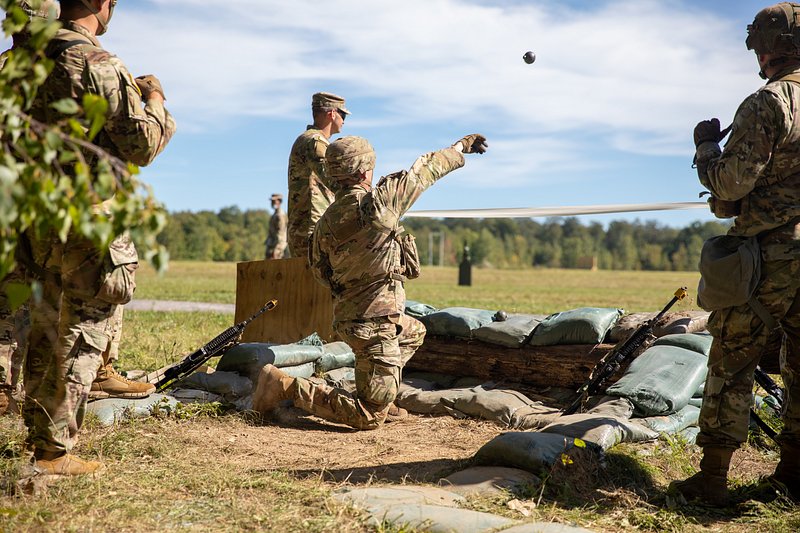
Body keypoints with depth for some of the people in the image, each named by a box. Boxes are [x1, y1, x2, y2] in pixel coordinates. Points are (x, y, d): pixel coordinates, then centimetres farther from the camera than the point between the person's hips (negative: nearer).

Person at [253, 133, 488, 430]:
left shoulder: (326, 221, 2)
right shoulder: (377, 201, -19)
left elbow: (320, 272, 13)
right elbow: (424, 171, -6)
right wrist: (461, 147, 9)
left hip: (349, 315, 9)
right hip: (374, 324, -9)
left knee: (414, 333, 35)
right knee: (369, 418, -4)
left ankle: (380, 398, 29)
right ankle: (286, 387, -10)